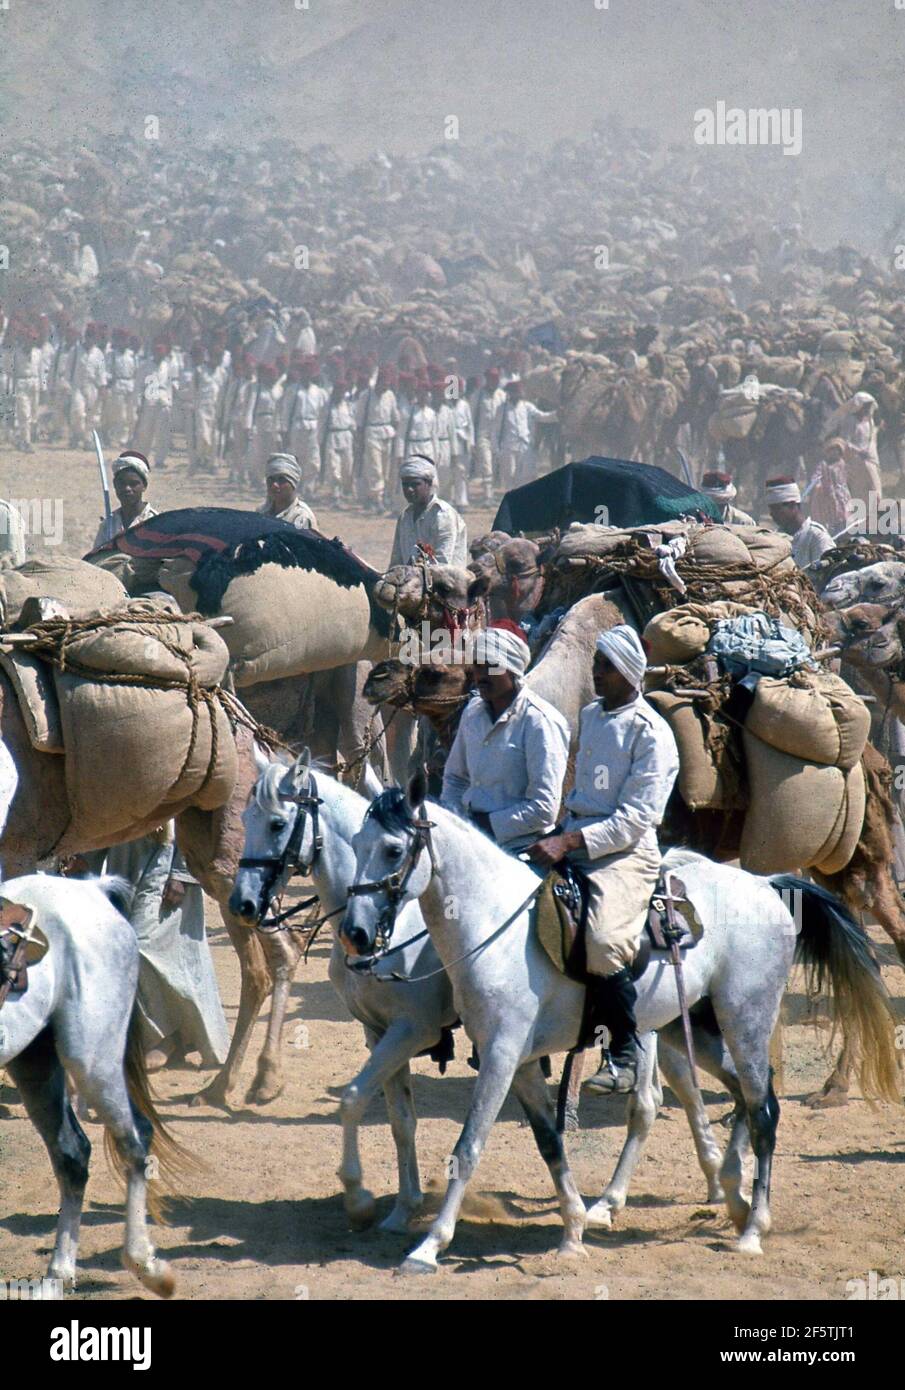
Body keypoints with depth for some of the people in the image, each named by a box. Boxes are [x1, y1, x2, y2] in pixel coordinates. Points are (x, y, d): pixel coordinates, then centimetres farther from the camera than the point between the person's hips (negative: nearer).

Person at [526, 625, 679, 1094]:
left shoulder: (651, 733, -8)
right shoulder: (590, 716, 17)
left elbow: (635, 819, -15)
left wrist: (570, 842, -22)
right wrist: (560, 836, 16)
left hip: (627, 852, -8)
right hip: (575, 838, 8)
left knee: (602, 942, -31)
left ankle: (626, 1053, -13)